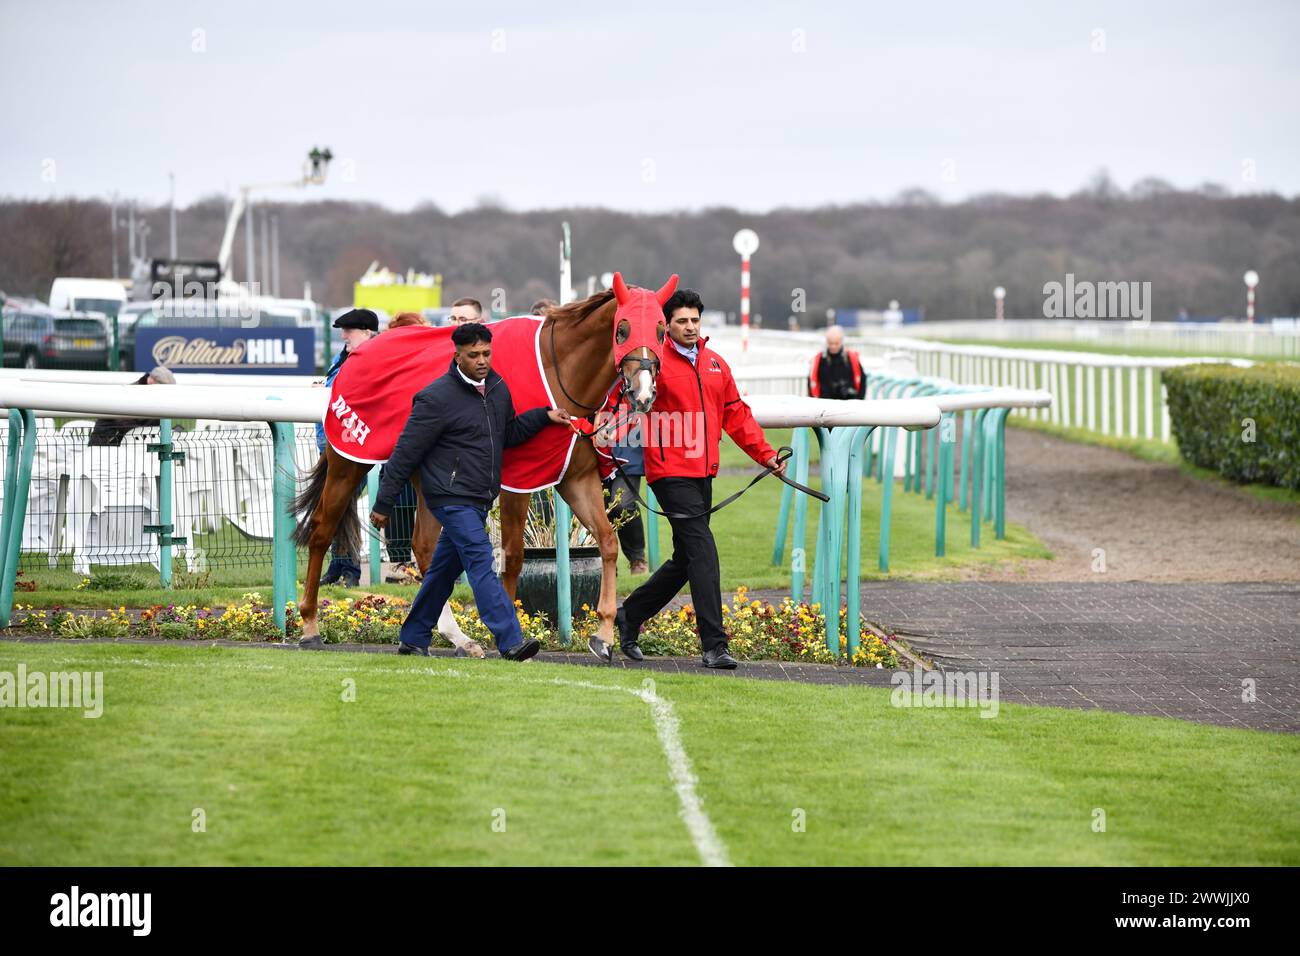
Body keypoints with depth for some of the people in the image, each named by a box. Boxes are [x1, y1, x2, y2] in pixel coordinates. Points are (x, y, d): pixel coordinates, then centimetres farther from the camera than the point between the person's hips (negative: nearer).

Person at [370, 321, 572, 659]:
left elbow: (507, 434, 25)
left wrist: (545, 416, 10)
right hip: (452, 498, -8)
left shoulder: (498, 388, 8)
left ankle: (413, 639, 27)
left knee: (445, 569, 15)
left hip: (479, 501, 8)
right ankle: (511, 641, -25)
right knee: (481, 562, -17)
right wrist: (384, 504, -8)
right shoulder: (437, 398, -15)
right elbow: (406, 453, -11)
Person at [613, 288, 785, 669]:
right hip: (671, 474, -8)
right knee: (702, 553, -13)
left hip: (704, 474, 8)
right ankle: (714, 645, -13)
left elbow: (736, 415, 20)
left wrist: (765, 454, 15)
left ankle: (630, 616, 30)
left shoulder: (716, 365, 14)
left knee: (686, 560, 13)